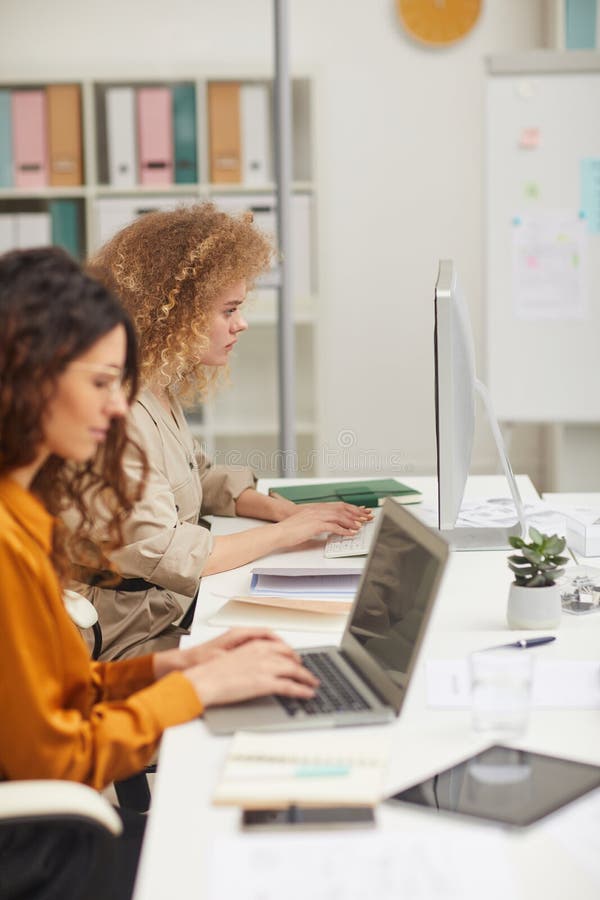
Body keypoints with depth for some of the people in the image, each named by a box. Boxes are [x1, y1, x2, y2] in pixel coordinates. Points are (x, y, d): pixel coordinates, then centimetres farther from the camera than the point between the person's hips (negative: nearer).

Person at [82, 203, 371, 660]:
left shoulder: (161, 390, 8)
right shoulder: (121, 412, -23)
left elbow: (201, 478, 24)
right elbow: (163, 556, -25)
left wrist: (285, 509, 6)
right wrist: (284, 532, -15)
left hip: (181, 606, 9)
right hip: (133, 639, -9)